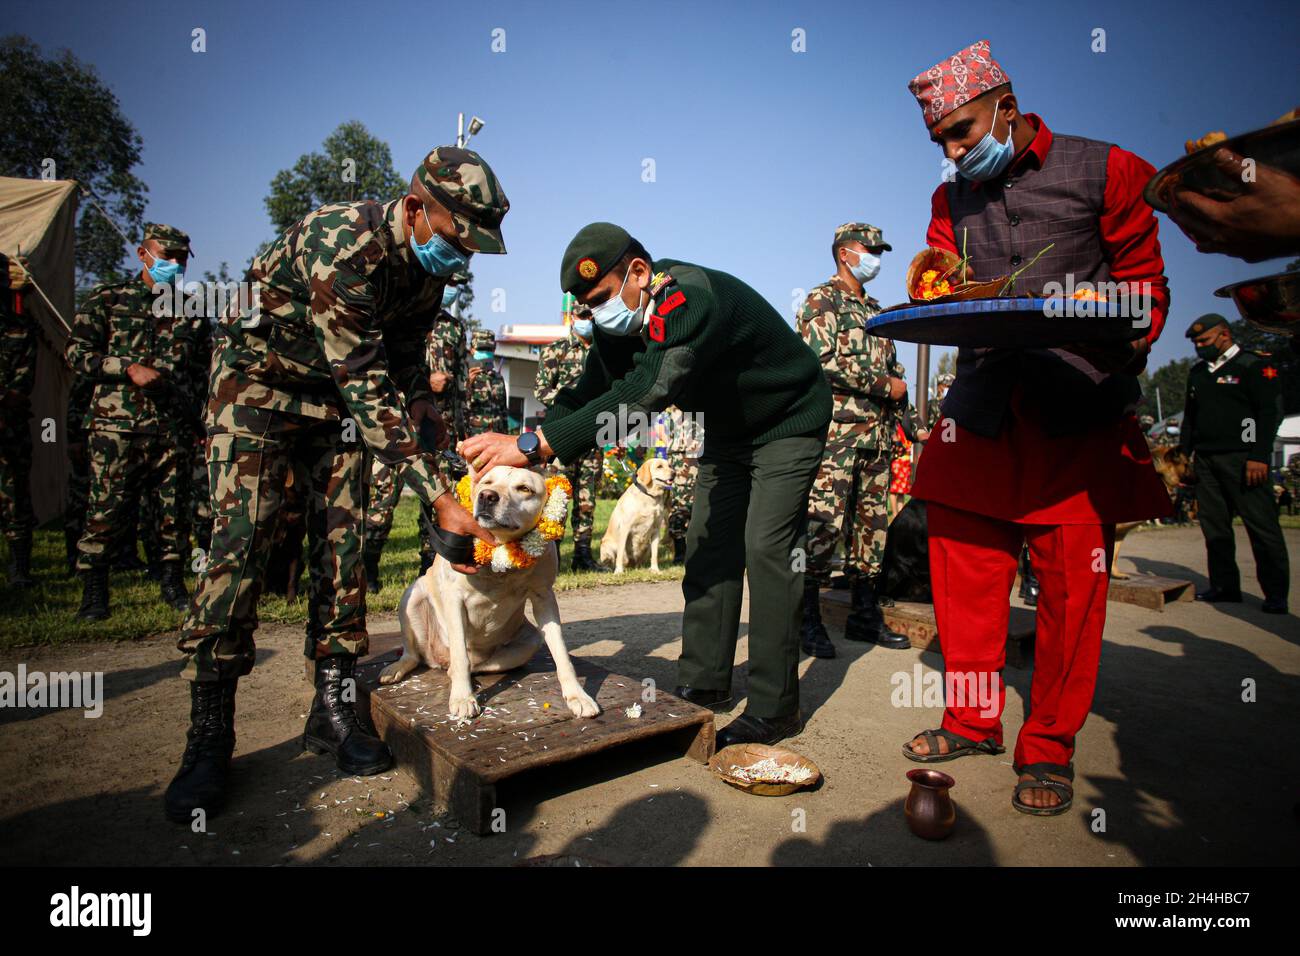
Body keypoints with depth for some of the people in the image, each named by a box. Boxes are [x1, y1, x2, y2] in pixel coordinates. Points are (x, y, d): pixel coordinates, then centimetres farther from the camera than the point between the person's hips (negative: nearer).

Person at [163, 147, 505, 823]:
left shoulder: (429, 264, -6)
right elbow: (366, 387, -35)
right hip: (259, 376, -6)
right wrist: (436, 494, -37)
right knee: (241, 534, -15)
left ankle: (333, 709, 6)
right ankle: (208, 735, -4)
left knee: (342, 537, -2)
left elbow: (404, 365, 4)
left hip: (334, 389, 6)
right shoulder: (344, 243, -31)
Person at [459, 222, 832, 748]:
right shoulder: (622, 317, -8)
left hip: (788, 424, -8)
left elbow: (643, 395, -47)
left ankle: (774, 708, -7)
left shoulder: (693, 300, -36)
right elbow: (587, 392, -7)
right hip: (728, 430, 8)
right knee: (708, 546, 3)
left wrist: (533, 445, -49)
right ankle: (704, 684, 12)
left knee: (765, 548, -15)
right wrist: (517, 447, -23)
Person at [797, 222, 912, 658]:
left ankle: (865, 614, 16)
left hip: (877, 432, 8)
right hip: (837, 430, -8)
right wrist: (883, 385, -10)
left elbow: (892, 368, 28)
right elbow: (822, 361, -14)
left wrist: (899, 404, 17)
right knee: (825, 522, -11)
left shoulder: (874, 309, 25)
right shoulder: (822, 300, 0)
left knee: (872, 522, 8)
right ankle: (808, 618, -3)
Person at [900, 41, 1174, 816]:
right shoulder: (952, 200, 17)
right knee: (964, 566, 2)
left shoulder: (1105, 171, 5)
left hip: (1080, 410, -3)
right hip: (985, 408, 4)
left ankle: (1050, 748, 12)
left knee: (1072, 583, -4)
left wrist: (1108, 348, -17)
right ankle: (975, 721, 19)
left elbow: (1146, 288, 3)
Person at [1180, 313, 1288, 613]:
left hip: (1241, 458, -6)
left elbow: (1270, 412, -8)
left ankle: (1276, 594, 3)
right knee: (1214, 525, 6)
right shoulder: (1197, 372, 19)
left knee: (1261, 525, -4)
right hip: (1205, 459, 6)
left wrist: (1259, 456, -17)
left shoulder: (1254, 365, -1)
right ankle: (1225, 586, 14)